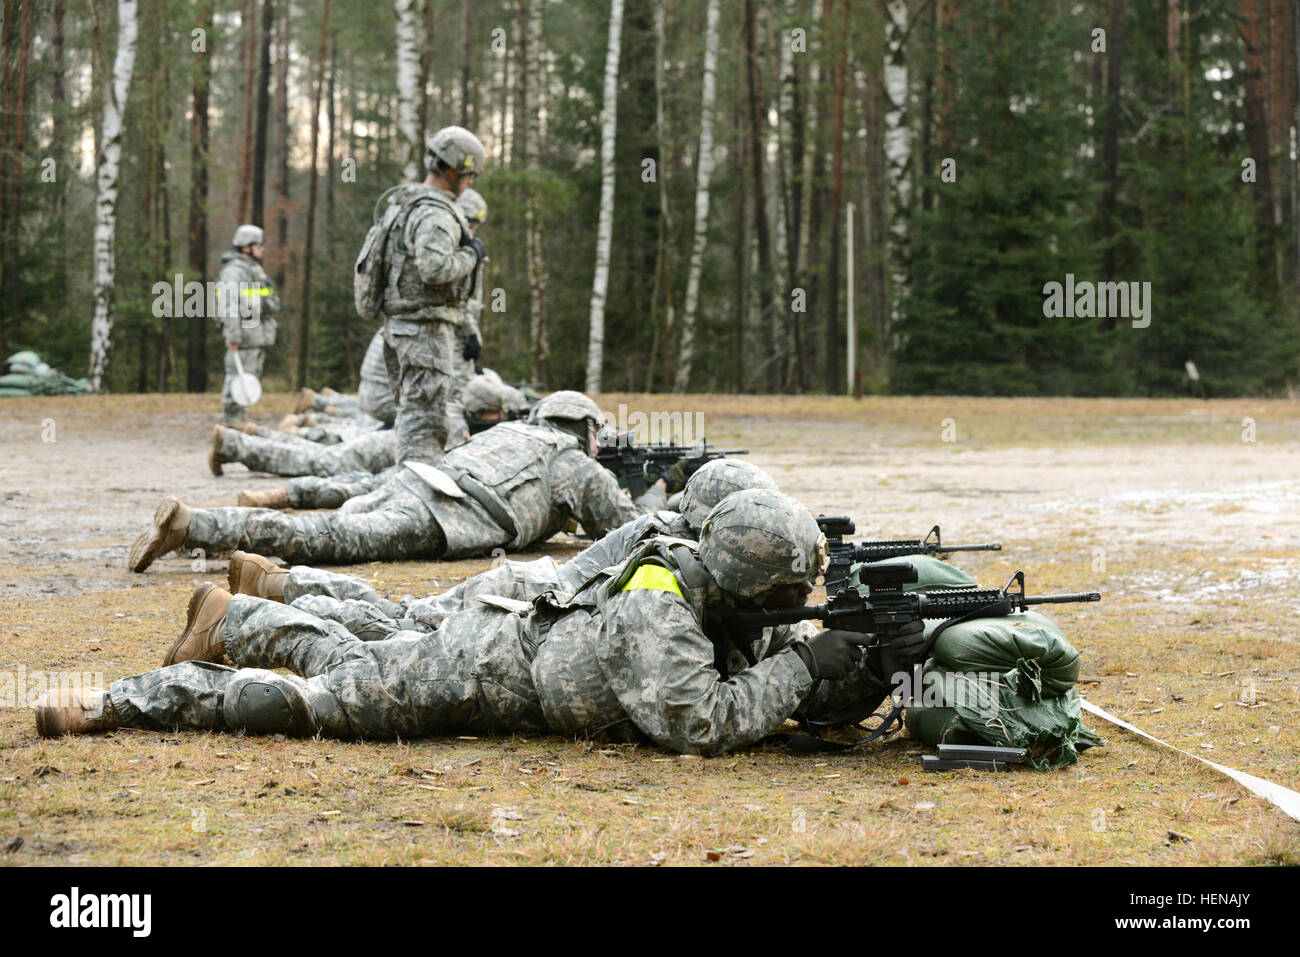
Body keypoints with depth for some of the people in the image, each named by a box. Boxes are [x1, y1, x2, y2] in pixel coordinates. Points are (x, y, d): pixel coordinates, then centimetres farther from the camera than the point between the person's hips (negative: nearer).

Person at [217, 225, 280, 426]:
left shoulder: (253, 269, 21)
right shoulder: (234, 271, -11)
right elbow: (228, 305, -18)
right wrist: (233, 337, -23)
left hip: (258, 335, 10)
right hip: (243, 334, -10)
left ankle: (239, 419, 17)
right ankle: (231, 420, -7)